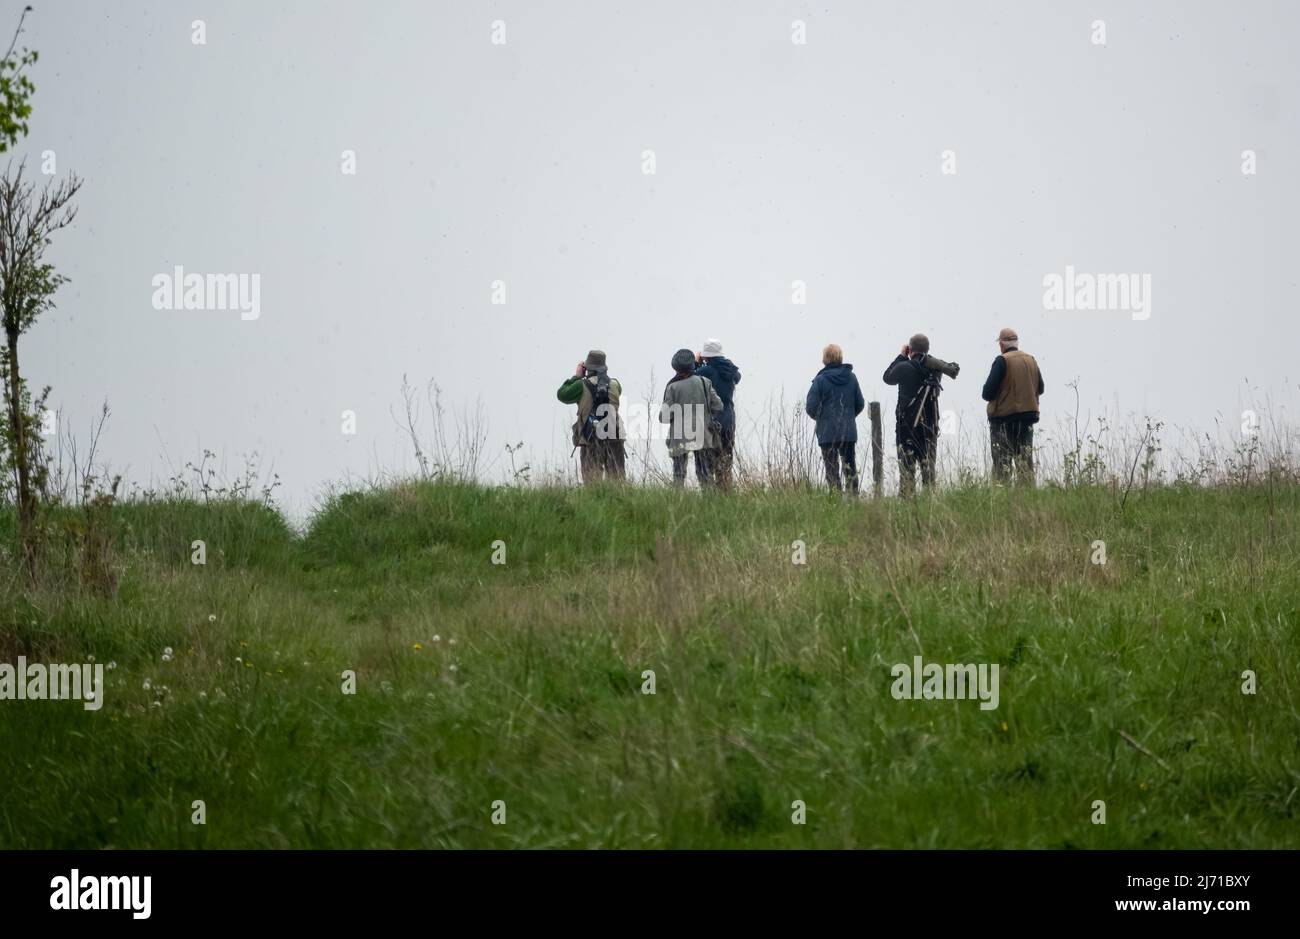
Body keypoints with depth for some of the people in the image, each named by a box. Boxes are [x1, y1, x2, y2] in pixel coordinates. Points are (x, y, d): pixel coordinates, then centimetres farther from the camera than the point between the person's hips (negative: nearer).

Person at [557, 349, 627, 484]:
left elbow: (562, 394, 4)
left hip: (591, 442, -2)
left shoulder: (582, 386, -8)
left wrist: (576, 377, 11)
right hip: (615, 442, 2)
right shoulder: (615, 385, 2)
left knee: (592, 483, 0)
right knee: (617, 481, 6)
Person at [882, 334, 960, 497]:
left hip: (907, 425, -4)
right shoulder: (935, 368, -2)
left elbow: (888, 378, 6)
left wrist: (901, 356, 12)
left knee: (906, 467, -2)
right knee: (928, 466, 11)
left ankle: (907, 496, -8)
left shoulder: (904, 367, -13)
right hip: (930, 426, 4)